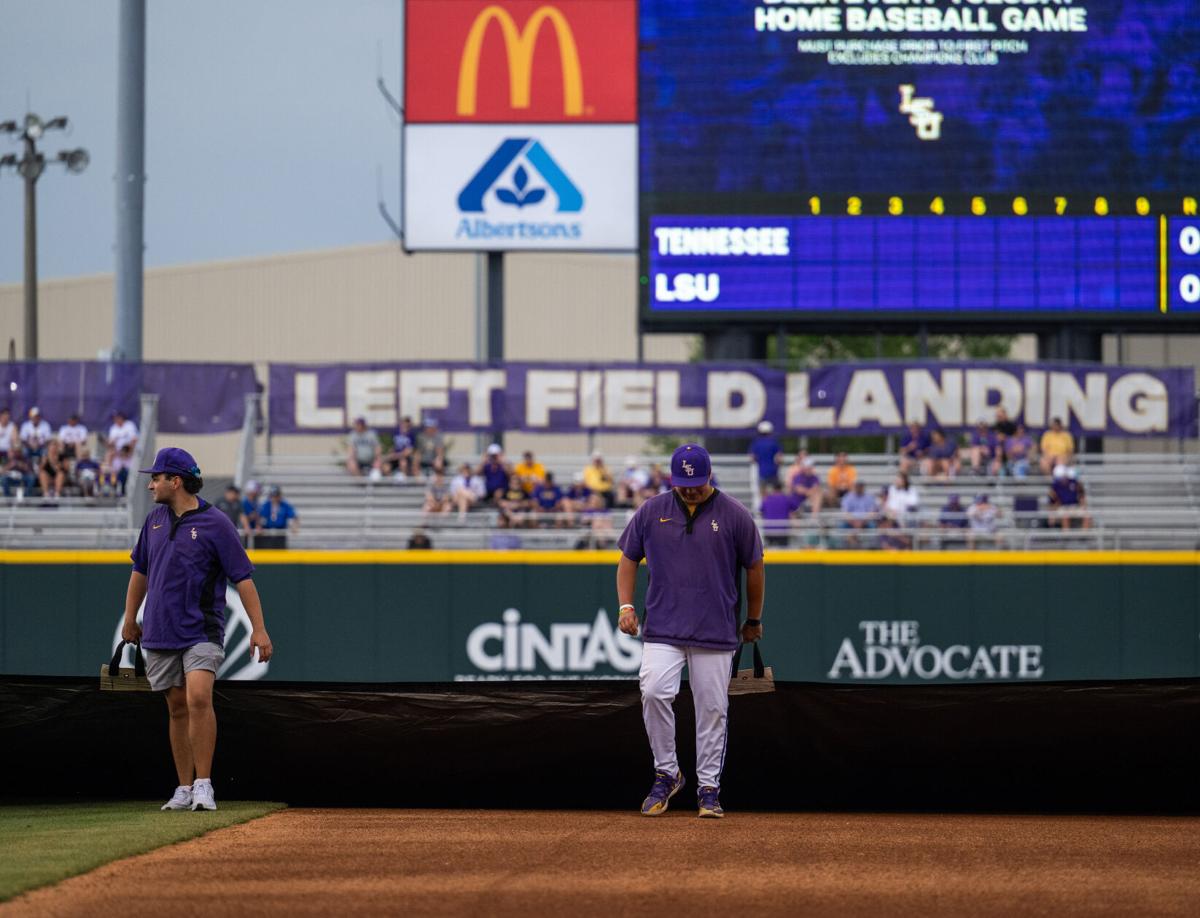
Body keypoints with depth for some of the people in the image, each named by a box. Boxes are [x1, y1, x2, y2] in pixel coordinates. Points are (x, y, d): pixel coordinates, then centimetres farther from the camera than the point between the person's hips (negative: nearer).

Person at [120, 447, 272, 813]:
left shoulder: (215, 523, -8)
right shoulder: (156, 519, 10)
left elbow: (242, 577, -9)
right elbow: (140, 570, 21)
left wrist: (259, 628, -15)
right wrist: (130, 619, 22)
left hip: (201, 632, -6)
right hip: (160, 632, 6)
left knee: (199, 698, -21)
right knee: (177, 708, 9)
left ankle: (204, 785, -17)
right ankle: (185, 789, 15)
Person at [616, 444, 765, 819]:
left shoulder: (734, 516, 0)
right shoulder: (651, 512, 5)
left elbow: (754, 568, 10)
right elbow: (628, 559, 14)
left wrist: (753, 621, 15)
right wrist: (626, 606, 0)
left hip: (716, 633, 0)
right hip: (662, 629, 1)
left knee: (712, 710, 1)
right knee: (654, 692, -19)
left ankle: (708, 788, 13)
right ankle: (666, 773, -2)